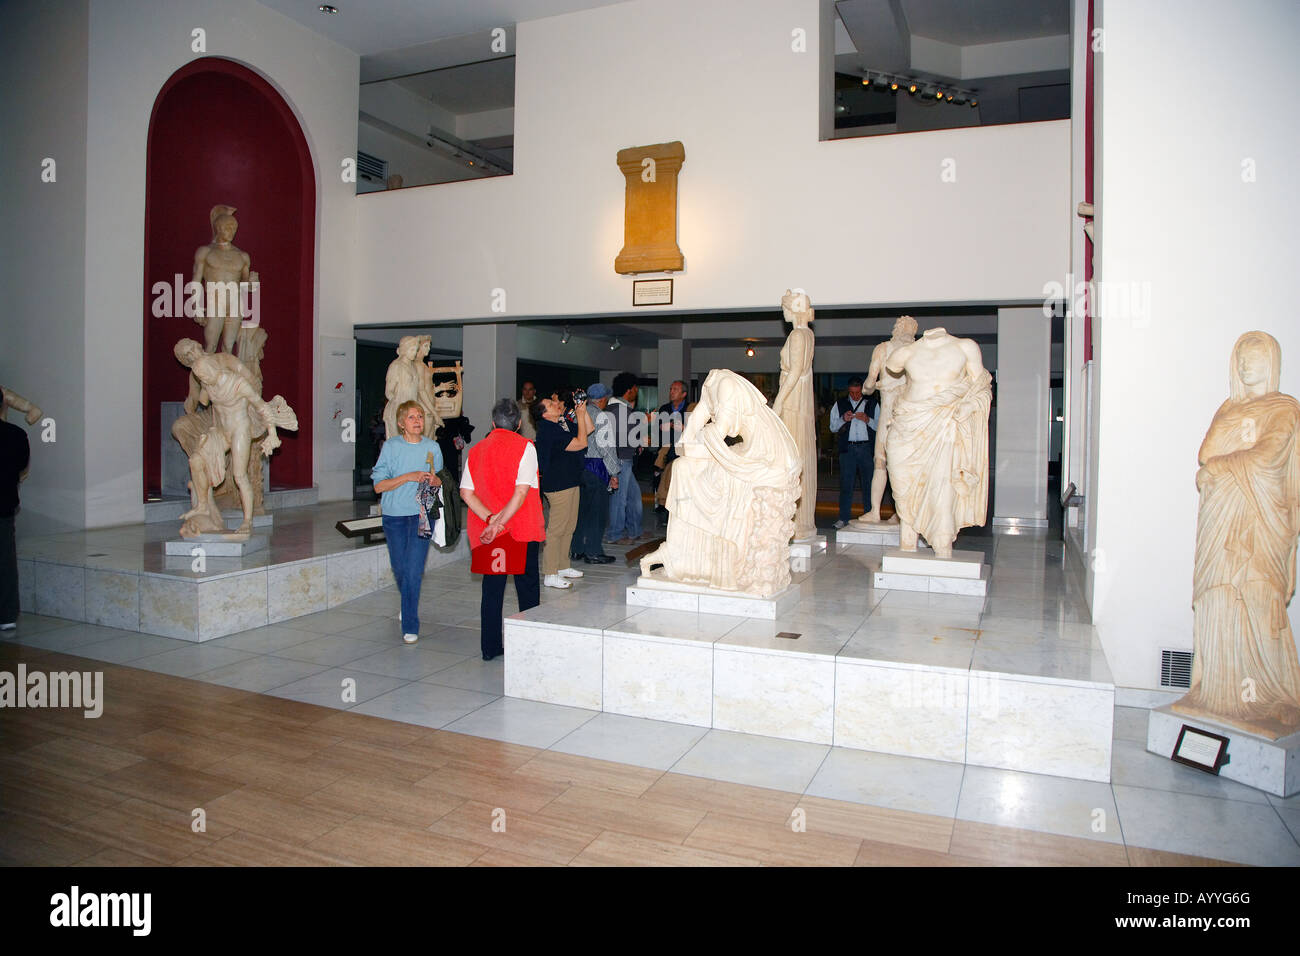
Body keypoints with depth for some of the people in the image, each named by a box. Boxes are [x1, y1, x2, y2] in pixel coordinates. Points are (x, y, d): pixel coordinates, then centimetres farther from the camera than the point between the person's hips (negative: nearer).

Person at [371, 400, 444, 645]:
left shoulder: (432, 447, 4)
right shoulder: (391, 446, -2)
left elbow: (441, 481, 14)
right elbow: (379, 485, -6)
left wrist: (434, 481, -9)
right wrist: (408, 477, -17)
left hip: (421, 513, -1)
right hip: (394, 514, 1)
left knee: (414, 569, -10)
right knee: (399, 568, 12)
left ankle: (410, 625, -3)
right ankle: (410, 604, 42)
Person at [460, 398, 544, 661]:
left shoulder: (476, 450, 7)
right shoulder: (525, 447, -7)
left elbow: (466, 492, -3)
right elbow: (521, 491, -18)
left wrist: (490, 519, -10)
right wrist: (498, 523, -19)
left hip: (487, 532, 4)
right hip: (522, 529, -4)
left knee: (492, 588, 12)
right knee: (527, 587, 8)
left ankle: (490, 647, 15)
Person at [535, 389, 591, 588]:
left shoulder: (562, 423, 11)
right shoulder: (549, 431, -19)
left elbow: (588, 429, 19)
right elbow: (581, 443, -20)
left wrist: (582, 409, 6)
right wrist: (580, 415, -12)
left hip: (570, 481, 10)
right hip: (558, 485, -10)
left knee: (569, 526, 16)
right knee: (556, 528, -7)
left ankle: (563, 566, 28)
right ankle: (550, 574, -2)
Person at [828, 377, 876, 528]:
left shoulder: (872, 404, 10)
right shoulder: (839, 405, 14)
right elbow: (833, 427, 12)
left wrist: (868, 420, -11)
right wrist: (843, 419, -6)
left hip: (867, 448, 0)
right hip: (847, 448, 1)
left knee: (868, 483, -1)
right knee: (846, 483, -2)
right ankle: (844, 518, 2)